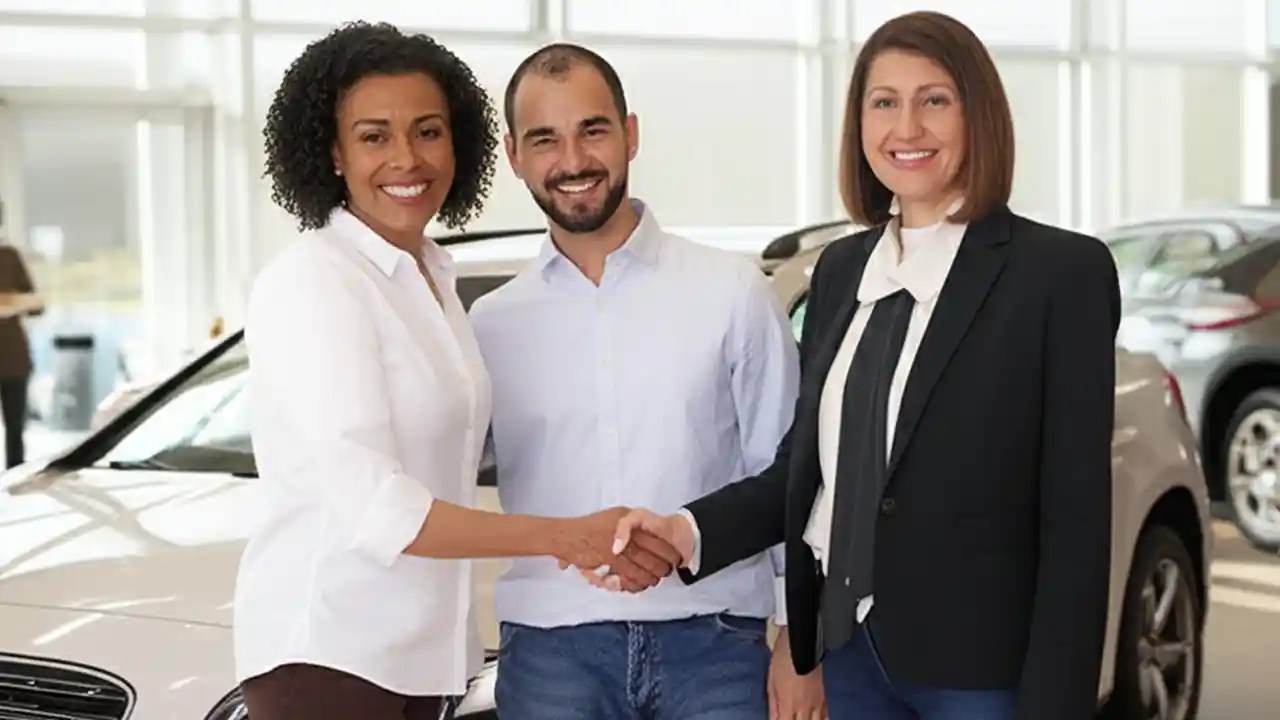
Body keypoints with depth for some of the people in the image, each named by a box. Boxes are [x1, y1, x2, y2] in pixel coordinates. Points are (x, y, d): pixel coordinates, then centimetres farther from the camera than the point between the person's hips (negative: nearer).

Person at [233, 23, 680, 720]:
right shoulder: (309, 283, -15)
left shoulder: (431, 278, 12)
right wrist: (566, 537, -24)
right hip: (325, 652, -8)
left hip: (419, 650, 8)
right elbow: (372, 505, -22)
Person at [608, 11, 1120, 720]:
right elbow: (801, 466, 10)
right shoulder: (840, 269, 10)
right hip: (852, 646, 5)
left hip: (981, 662, -5)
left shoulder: (1063, 270, -8)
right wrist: (690, 531, -7)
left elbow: (1076, 515, -11)